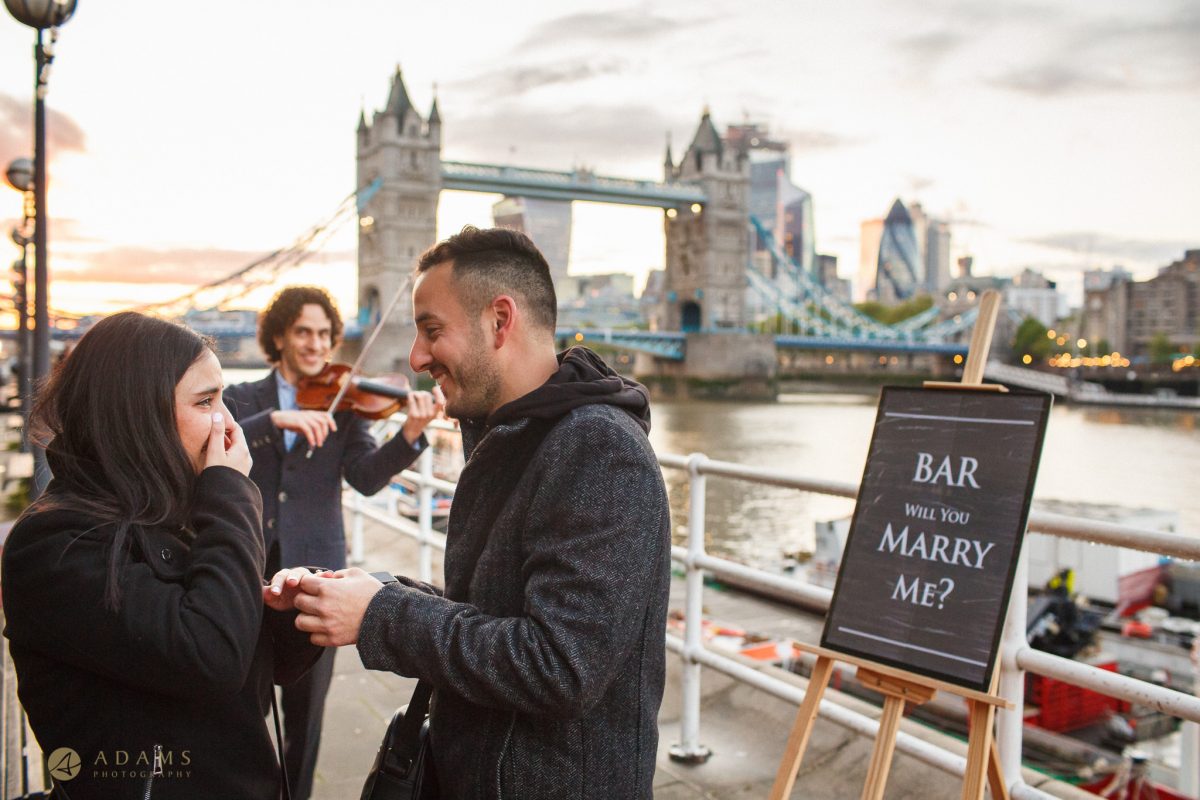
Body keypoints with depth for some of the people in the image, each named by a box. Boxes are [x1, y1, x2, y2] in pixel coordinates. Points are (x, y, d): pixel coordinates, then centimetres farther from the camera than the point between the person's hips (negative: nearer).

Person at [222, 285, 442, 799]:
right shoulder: (242, 399, 5)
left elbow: (366, 476, -11)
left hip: (313, 567, 0)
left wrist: (409, 436, -30)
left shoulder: (341, 406, 3)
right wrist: (275, 418, -30)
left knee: (306, 704, 10)